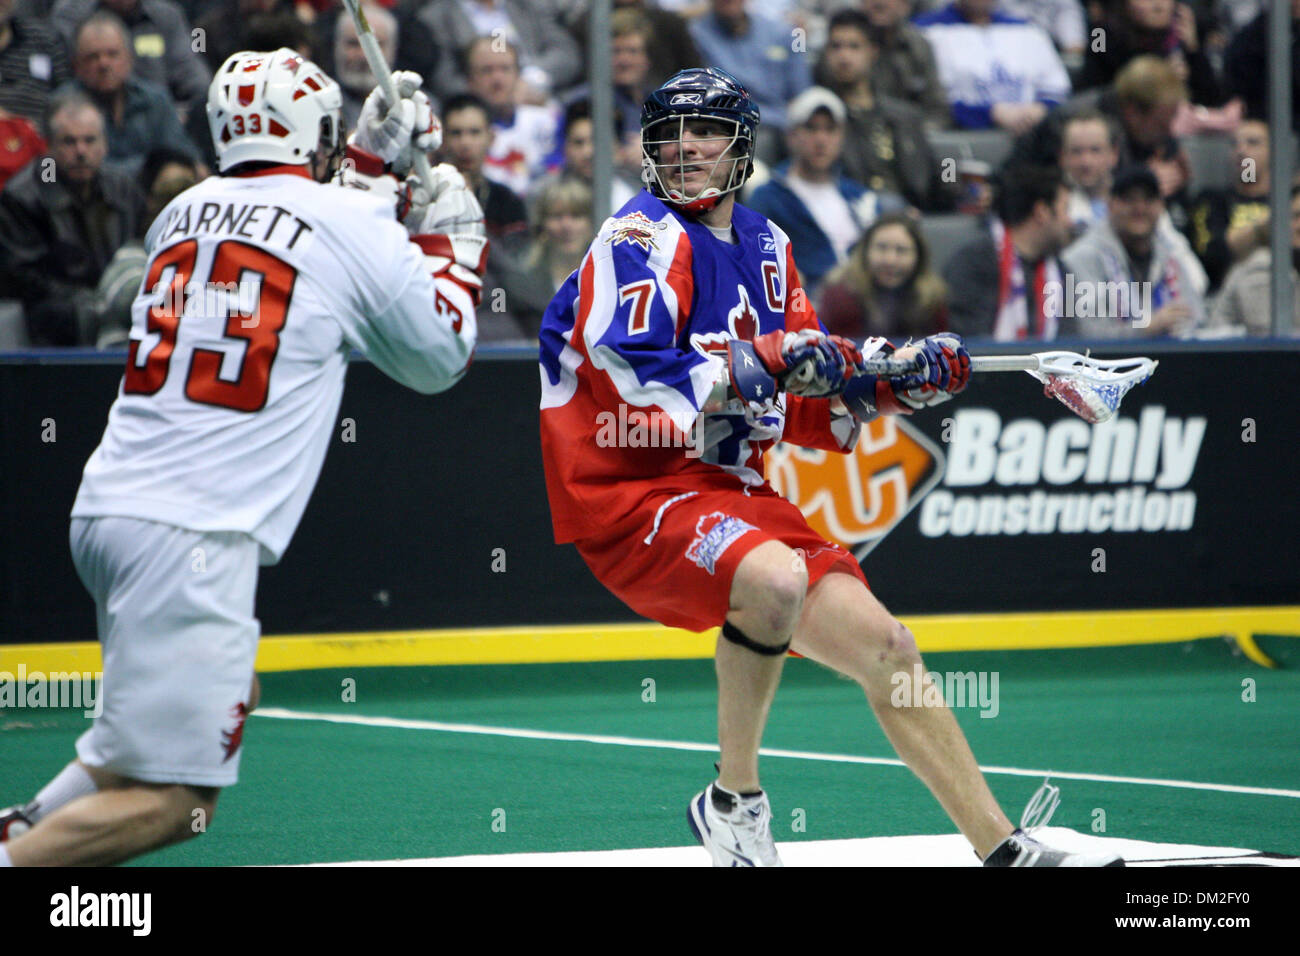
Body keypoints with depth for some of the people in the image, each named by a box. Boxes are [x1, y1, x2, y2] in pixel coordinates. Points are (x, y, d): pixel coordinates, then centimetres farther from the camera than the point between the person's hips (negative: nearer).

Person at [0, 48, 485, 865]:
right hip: (195, 533, -8)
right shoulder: (356, 227, -1)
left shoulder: (186, 212, 14)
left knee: (230, 703, 27)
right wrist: (451, 237, 26)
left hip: (107, 508, 8)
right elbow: (439, 358, 14)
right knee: (169, 802, -7)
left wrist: (368, 166, 34)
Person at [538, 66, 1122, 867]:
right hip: (630, 500, -8)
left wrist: (890, 383, 3)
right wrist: (763, 360, -29)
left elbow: (803, 408, 18)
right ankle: (734, 801, -17)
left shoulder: (766, 246, 14)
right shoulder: (646, 238, -10)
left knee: (887, 649, 4)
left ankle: (1004, 849, 13)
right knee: (775, 579, -35)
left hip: (733, 495, 8)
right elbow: (633, 375, -25)